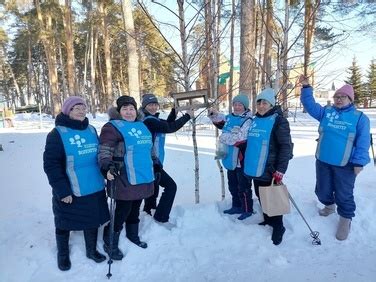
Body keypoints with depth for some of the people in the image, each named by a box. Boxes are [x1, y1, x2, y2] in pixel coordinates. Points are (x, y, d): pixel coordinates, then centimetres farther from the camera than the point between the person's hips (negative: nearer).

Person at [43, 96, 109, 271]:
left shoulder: (91, 130, 5)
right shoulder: (57, 133, -12)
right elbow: (50, 164, -15)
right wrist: (62, 190, -18)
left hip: (94, 189, 5)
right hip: (69, 192, -4)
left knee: (92, 220, 18)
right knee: (64, 224, 15)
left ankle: (91, 250, 41)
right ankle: (62, 254, 41)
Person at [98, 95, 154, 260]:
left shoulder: (142, 126, 16)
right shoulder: (113, 127, -8)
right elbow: (104, 151, -17)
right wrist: (107, 167, -32)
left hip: (142, 179, 7)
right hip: (124, 180, -7)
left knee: (135, 209, 21)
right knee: (122, 211, 1)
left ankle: (133, 235, 42)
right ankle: (110, 244, 21)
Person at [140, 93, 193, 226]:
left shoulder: (152, 119, 11)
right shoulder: (148, 120, -19)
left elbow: (167, 124, 21)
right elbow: (170, 128, -24)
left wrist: (174, 110, 8)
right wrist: (187, 116, -14)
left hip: (151, 162, 10)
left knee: (153, 189, 22)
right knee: (171, 186, -6)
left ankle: (148, 214, 39)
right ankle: (161, 217, 4)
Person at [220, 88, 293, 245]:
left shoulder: (278, 121, -11)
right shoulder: (254, 121, 10)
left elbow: (286, 146, -16)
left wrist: (280, 169, -20)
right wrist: (244, 155, 14)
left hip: (270, 171, -7)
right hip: (255, 169, 7)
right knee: (261, 196, 19)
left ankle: (278, 227, 24)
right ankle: (267, 220, 39)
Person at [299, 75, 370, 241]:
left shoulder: (360, 118, -4)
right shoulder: (326, 112, 5)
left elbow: (363, 142, -6)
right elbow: (309, 104, 0)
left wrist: (359, 162, -11)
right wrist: (306, 87, -11)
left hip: (345, 165, -3)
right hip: (323, 161, 3)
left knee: (344, 194, 8)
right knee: (322, 190, 17)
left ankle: (345, 219, 30)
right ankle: (329, 205, 47)